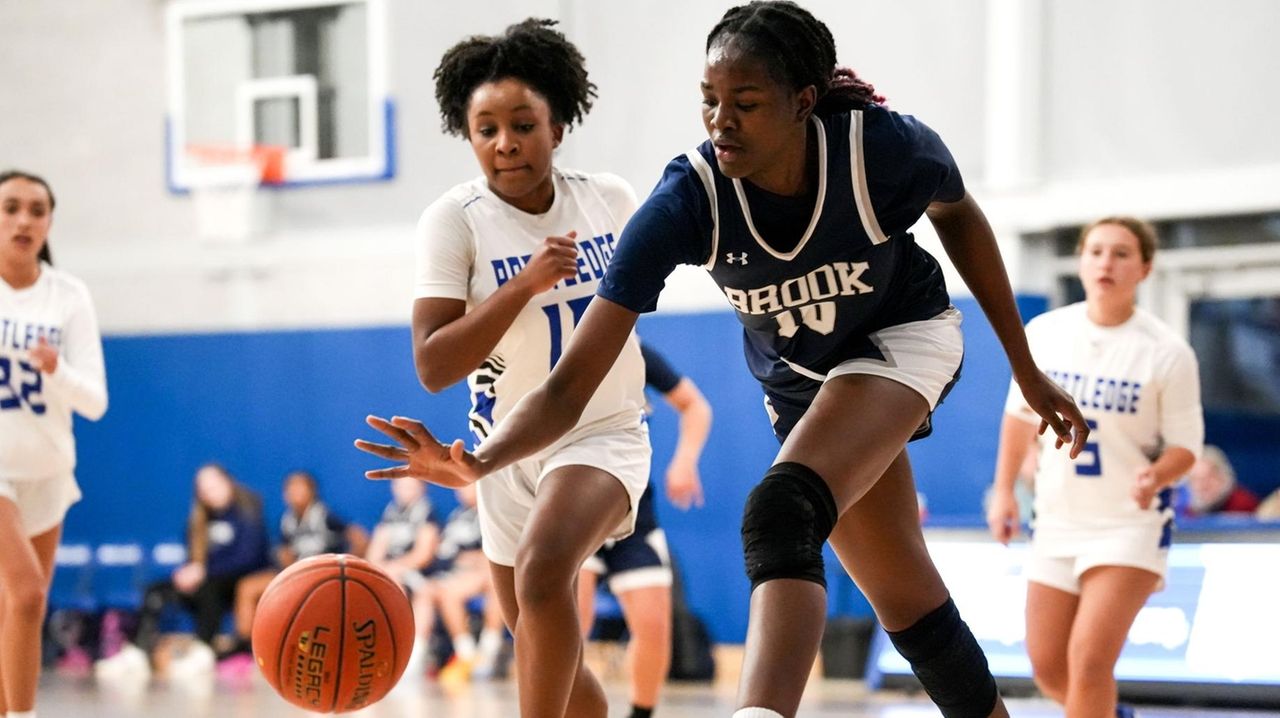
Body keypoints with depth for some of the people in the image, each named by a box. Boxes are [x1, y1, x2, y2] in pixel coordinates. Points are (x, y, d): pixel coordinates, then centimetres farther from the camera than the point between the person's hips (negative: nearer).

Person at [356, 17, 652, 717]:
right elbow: (433, 366, -25)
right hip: (508, 454, 2)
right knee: (548, 657, 13)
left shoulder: (610, 198, -7)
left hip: (605, 436, -2)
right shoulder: (455, 219, -14)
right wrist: (527, 282, -32)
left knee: (542, 572, -32)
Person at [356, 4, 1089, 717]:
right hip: (799, 382, 3)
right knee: (909, 607, 8)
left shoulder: (888, 149, -32)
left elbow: (959, 215, -4)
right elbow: (572, 384, -31)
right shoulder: (686, 202, -30)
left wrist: (1026, 369, 2)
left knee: (782, 515, -30)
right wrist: (479, 462, -50)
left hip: (905, 340, -3)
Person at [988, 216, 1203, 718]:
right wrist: (1003, 489, 13)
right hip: (1057, 521, 5)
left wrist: (1156, 476, -29)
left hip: (1131, 523, -5)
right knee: (1049, 670, 10)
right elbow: (1021, 413, 14)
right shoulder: (1043, 333, -2)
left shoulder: (1168, 352, -13)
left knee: (1089, 660, -19)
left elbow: (1186, 443, -9)